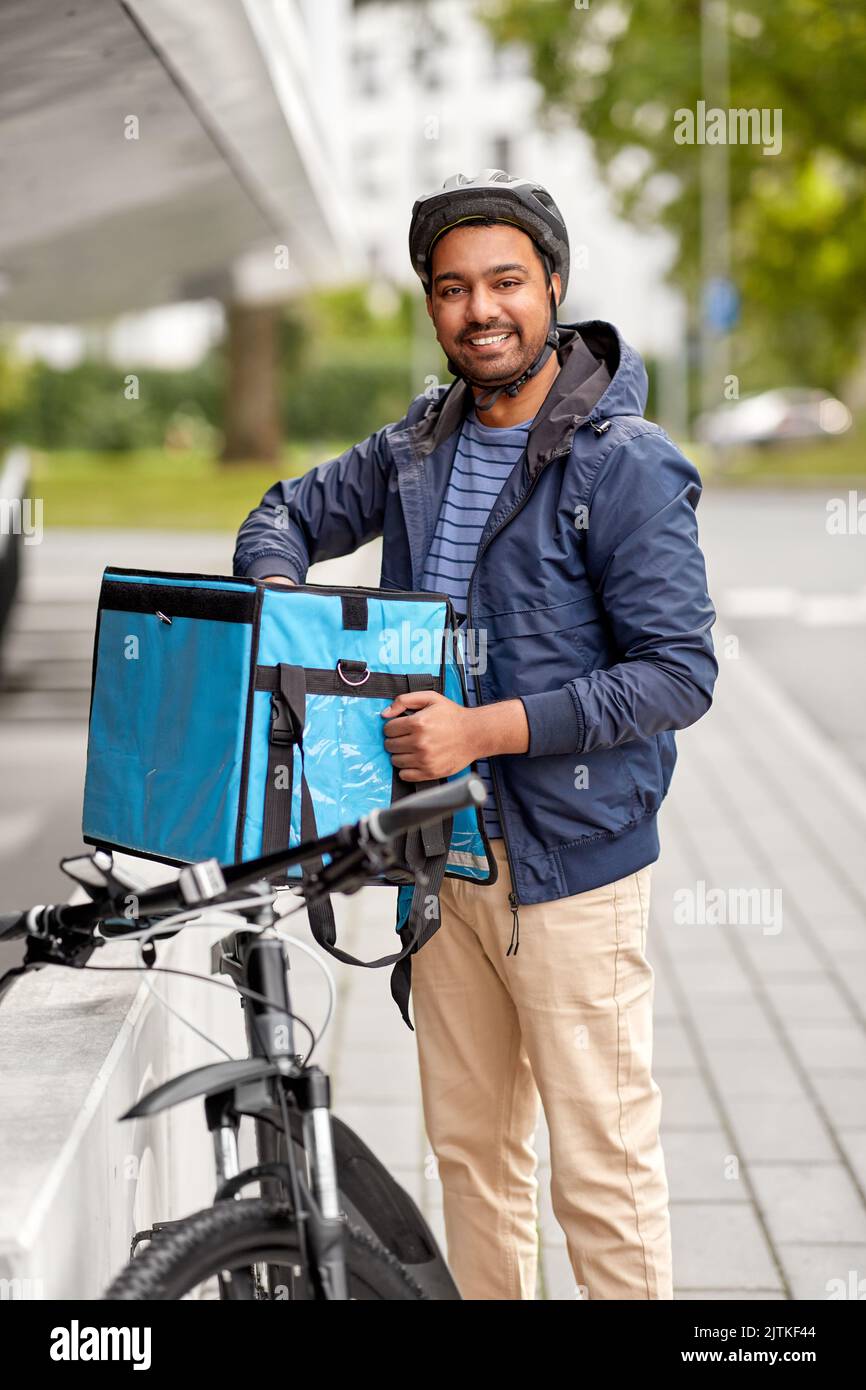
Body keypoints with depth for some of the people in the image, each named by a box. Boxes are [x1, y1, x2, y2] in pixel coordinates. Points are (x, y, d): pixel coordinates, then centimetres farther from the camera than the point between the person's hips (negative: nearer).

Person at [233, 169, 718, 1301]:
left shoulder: (626, 465, -14)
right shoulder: (418, 445, 7)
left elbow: (680, 673, -17)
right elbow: (289, 515, 21)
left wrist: (485, 728, -23)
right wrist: (277, 596, -3)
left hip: (572, 864, -6)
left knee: (601, 1164, 0)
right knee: (469, 1143, 18)